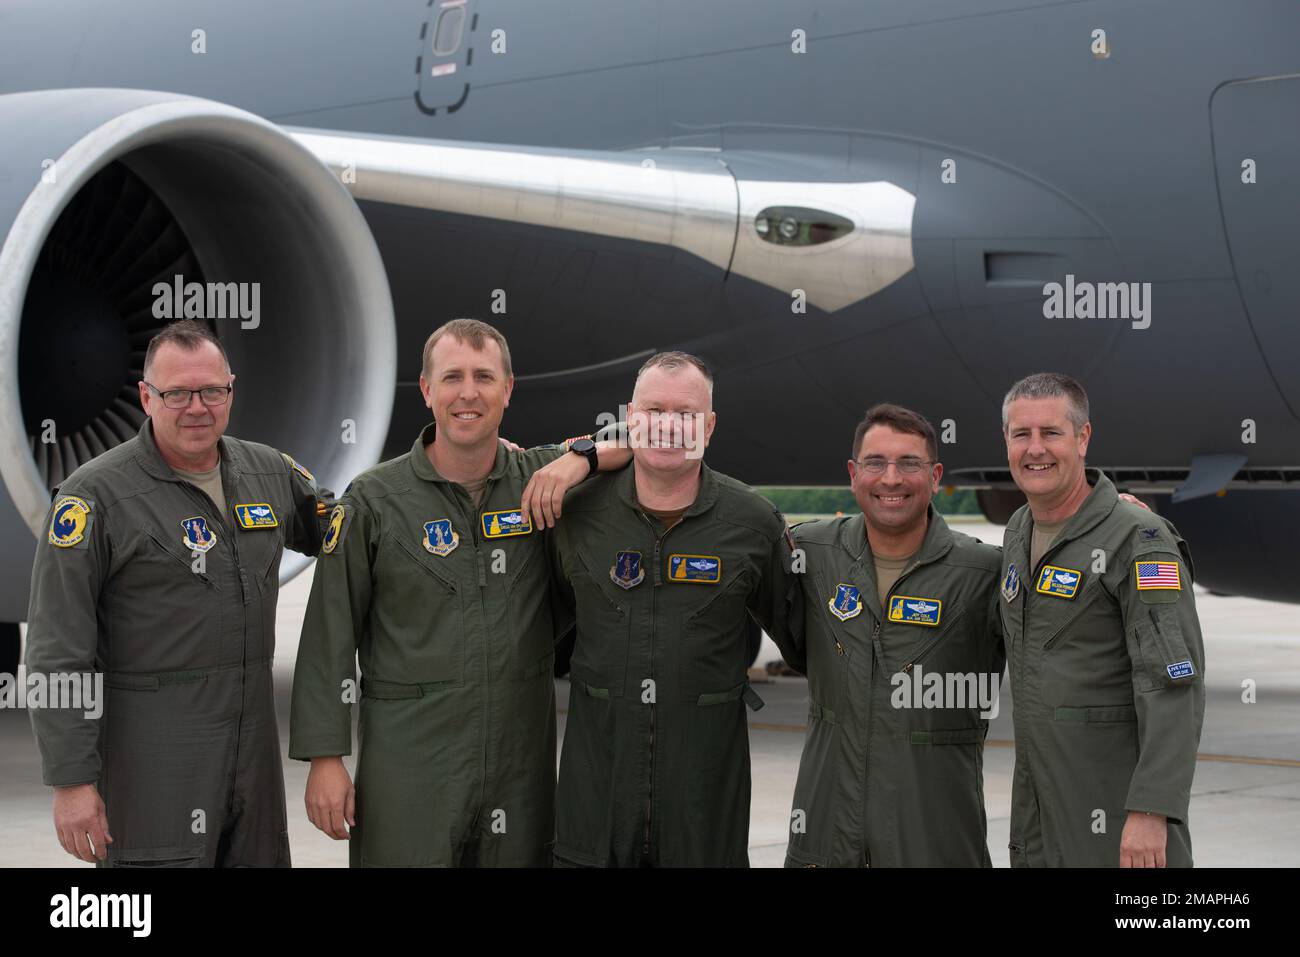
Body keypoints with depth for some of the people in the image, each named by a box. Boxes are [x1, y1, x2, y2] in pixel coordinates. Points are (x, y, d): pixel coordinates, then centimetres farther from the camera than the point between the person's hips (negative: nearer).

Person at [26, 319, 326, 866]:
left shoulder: (269, 473, 8)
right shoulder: (97, 493, -10)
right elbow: (57, 652, -11)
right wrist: (71, 779, -15)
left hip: (254, 744, 6)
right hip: (152, 756, -6)